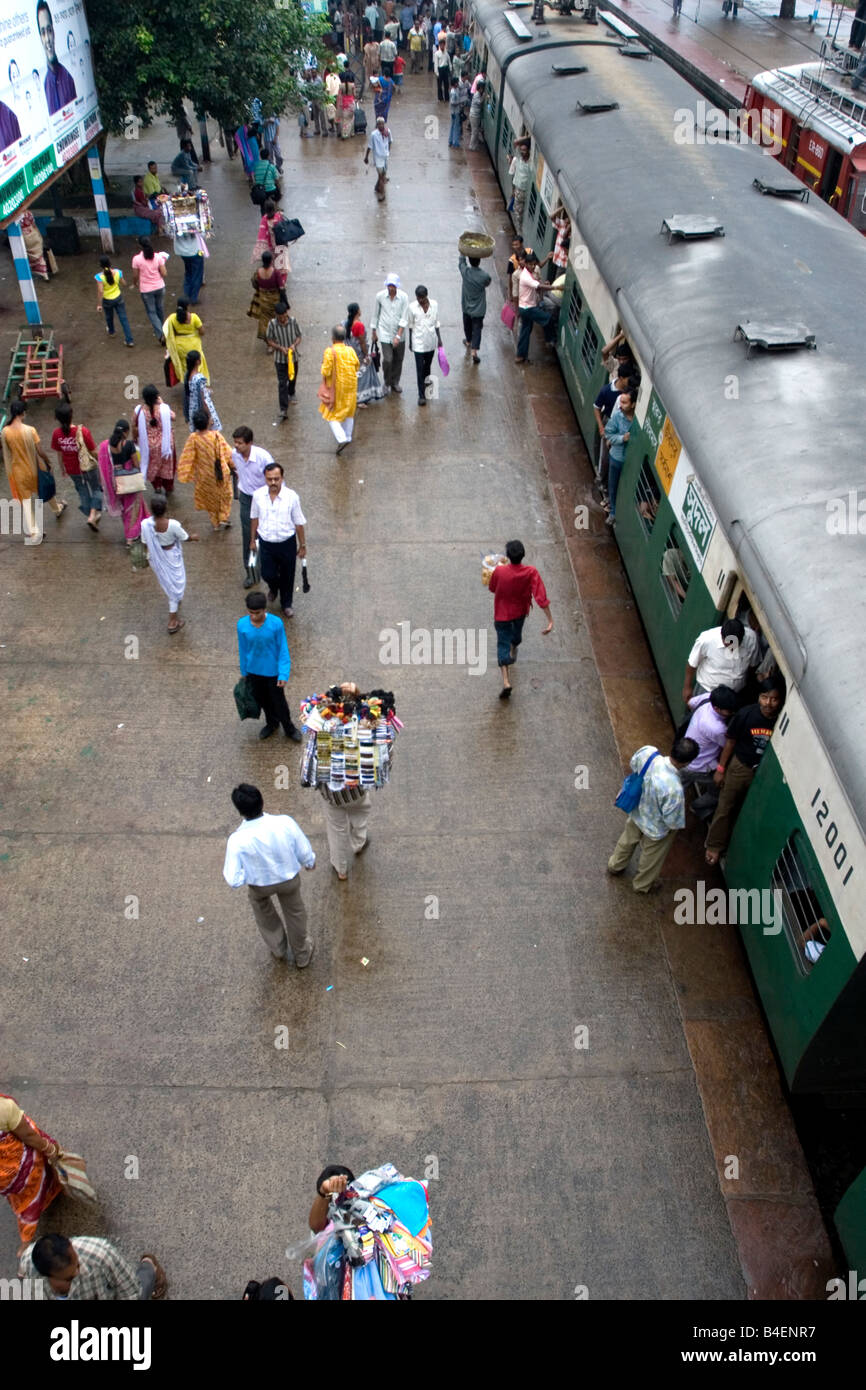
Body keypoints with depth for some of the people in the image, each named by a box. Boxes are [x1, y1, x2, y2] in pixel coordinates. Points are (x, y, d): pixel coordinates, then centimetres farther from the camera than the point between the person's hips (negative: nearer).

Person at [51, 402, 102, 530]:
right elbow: (93, 452, -17)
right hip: (88, 467, -3)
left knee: (83, 492, 24)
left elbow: (59, 454, -2)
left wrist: (63, 468, 16)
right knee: (96, 489, 21)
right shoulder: (83, 431, -27)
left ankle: (90, 515, 37)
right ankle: (93, 515, 7)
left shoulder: (57, 434, -17)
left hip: (72, 470, 3)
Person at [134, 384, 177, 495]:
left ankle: (157, 486, 30)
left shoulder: (139, 410, -17)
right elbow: (173, 416, -1)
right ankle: (168, 489, 37)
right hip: (165, 443, 0)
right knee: (167, 464, 22)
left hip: (148, 444, 0)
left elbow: (135, 428, -5)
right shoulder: (164, 408, -21)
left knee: (152, 465, 26)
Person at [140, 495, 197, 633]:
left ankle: (174, 601, 58)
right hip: (172, 558, -3)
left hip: (156, 558, 3)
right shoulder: (173, 524, -32)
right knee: (175, 585, 15)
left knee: (166, 582, 30)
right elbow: (184, 538, -14)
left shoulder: (145, 524, -24)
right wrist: (193, 537, 10)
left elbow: (145, 542, -9)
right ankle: (172, 621, 21)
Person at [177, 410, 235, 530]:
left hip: (204, 476, 2)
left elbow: (187, 458, -13)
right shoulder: (216, 436, -23)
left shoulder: (193, 438, -21)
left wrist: (186, 474, 0)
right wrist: (233, 466, 4)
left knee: (210, 497, 24)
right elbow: (227, 453, -13)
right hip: (220, 473, -1)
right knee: (224, 495, 27)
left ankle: (215, 523, 35)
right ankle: (224, 517, 26)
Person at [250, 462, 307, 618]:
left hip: (287, 543, -1)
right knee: (267, 574, 11)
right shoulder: (258, 495, -12)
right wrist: (253, 540, 11)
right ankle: (273, 588, 50)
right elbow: (254, 518, 4)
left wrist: (302, 545, -2)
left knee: (287, 576, 15)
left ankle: (286, 604, 41)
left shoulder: (292, 497, -20)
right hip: (266, 543, 2)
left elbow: (299, 523, -9)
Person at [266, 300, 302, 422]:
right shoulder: (272, 324, -17)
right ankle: (283, 409, -7)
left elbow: (298, 336, -2)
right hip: (280, 358, -2)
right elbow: (269, 340, -7)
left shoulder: (293, 321, -13)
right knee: (282, 383, -7)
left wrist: (294, 345, -23)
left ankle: (291, 393, 55)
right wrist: (281, 348, -23)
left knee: (293, 377, 24)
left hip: (294, 356, 2)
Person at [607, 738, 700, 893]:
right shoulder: (674, 789, -46)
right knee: (651, 858, 29)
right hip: (655, 829, -5)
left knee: (627, 840, 37)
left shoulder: (647, 752, -32)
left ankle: (615, 866, 64)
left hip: (635, 812, 5)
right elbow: (673, 822, -29)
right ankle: (642, 885, 57)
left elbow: (633, 765, -6)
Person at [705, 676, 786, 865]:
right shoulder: (746, 714, -22)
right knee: (725, 808, 14)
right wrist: (720, 768, -2)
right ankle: (715, 845, 34)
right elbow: (730, 741, -8)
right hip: (740, 767, 0)